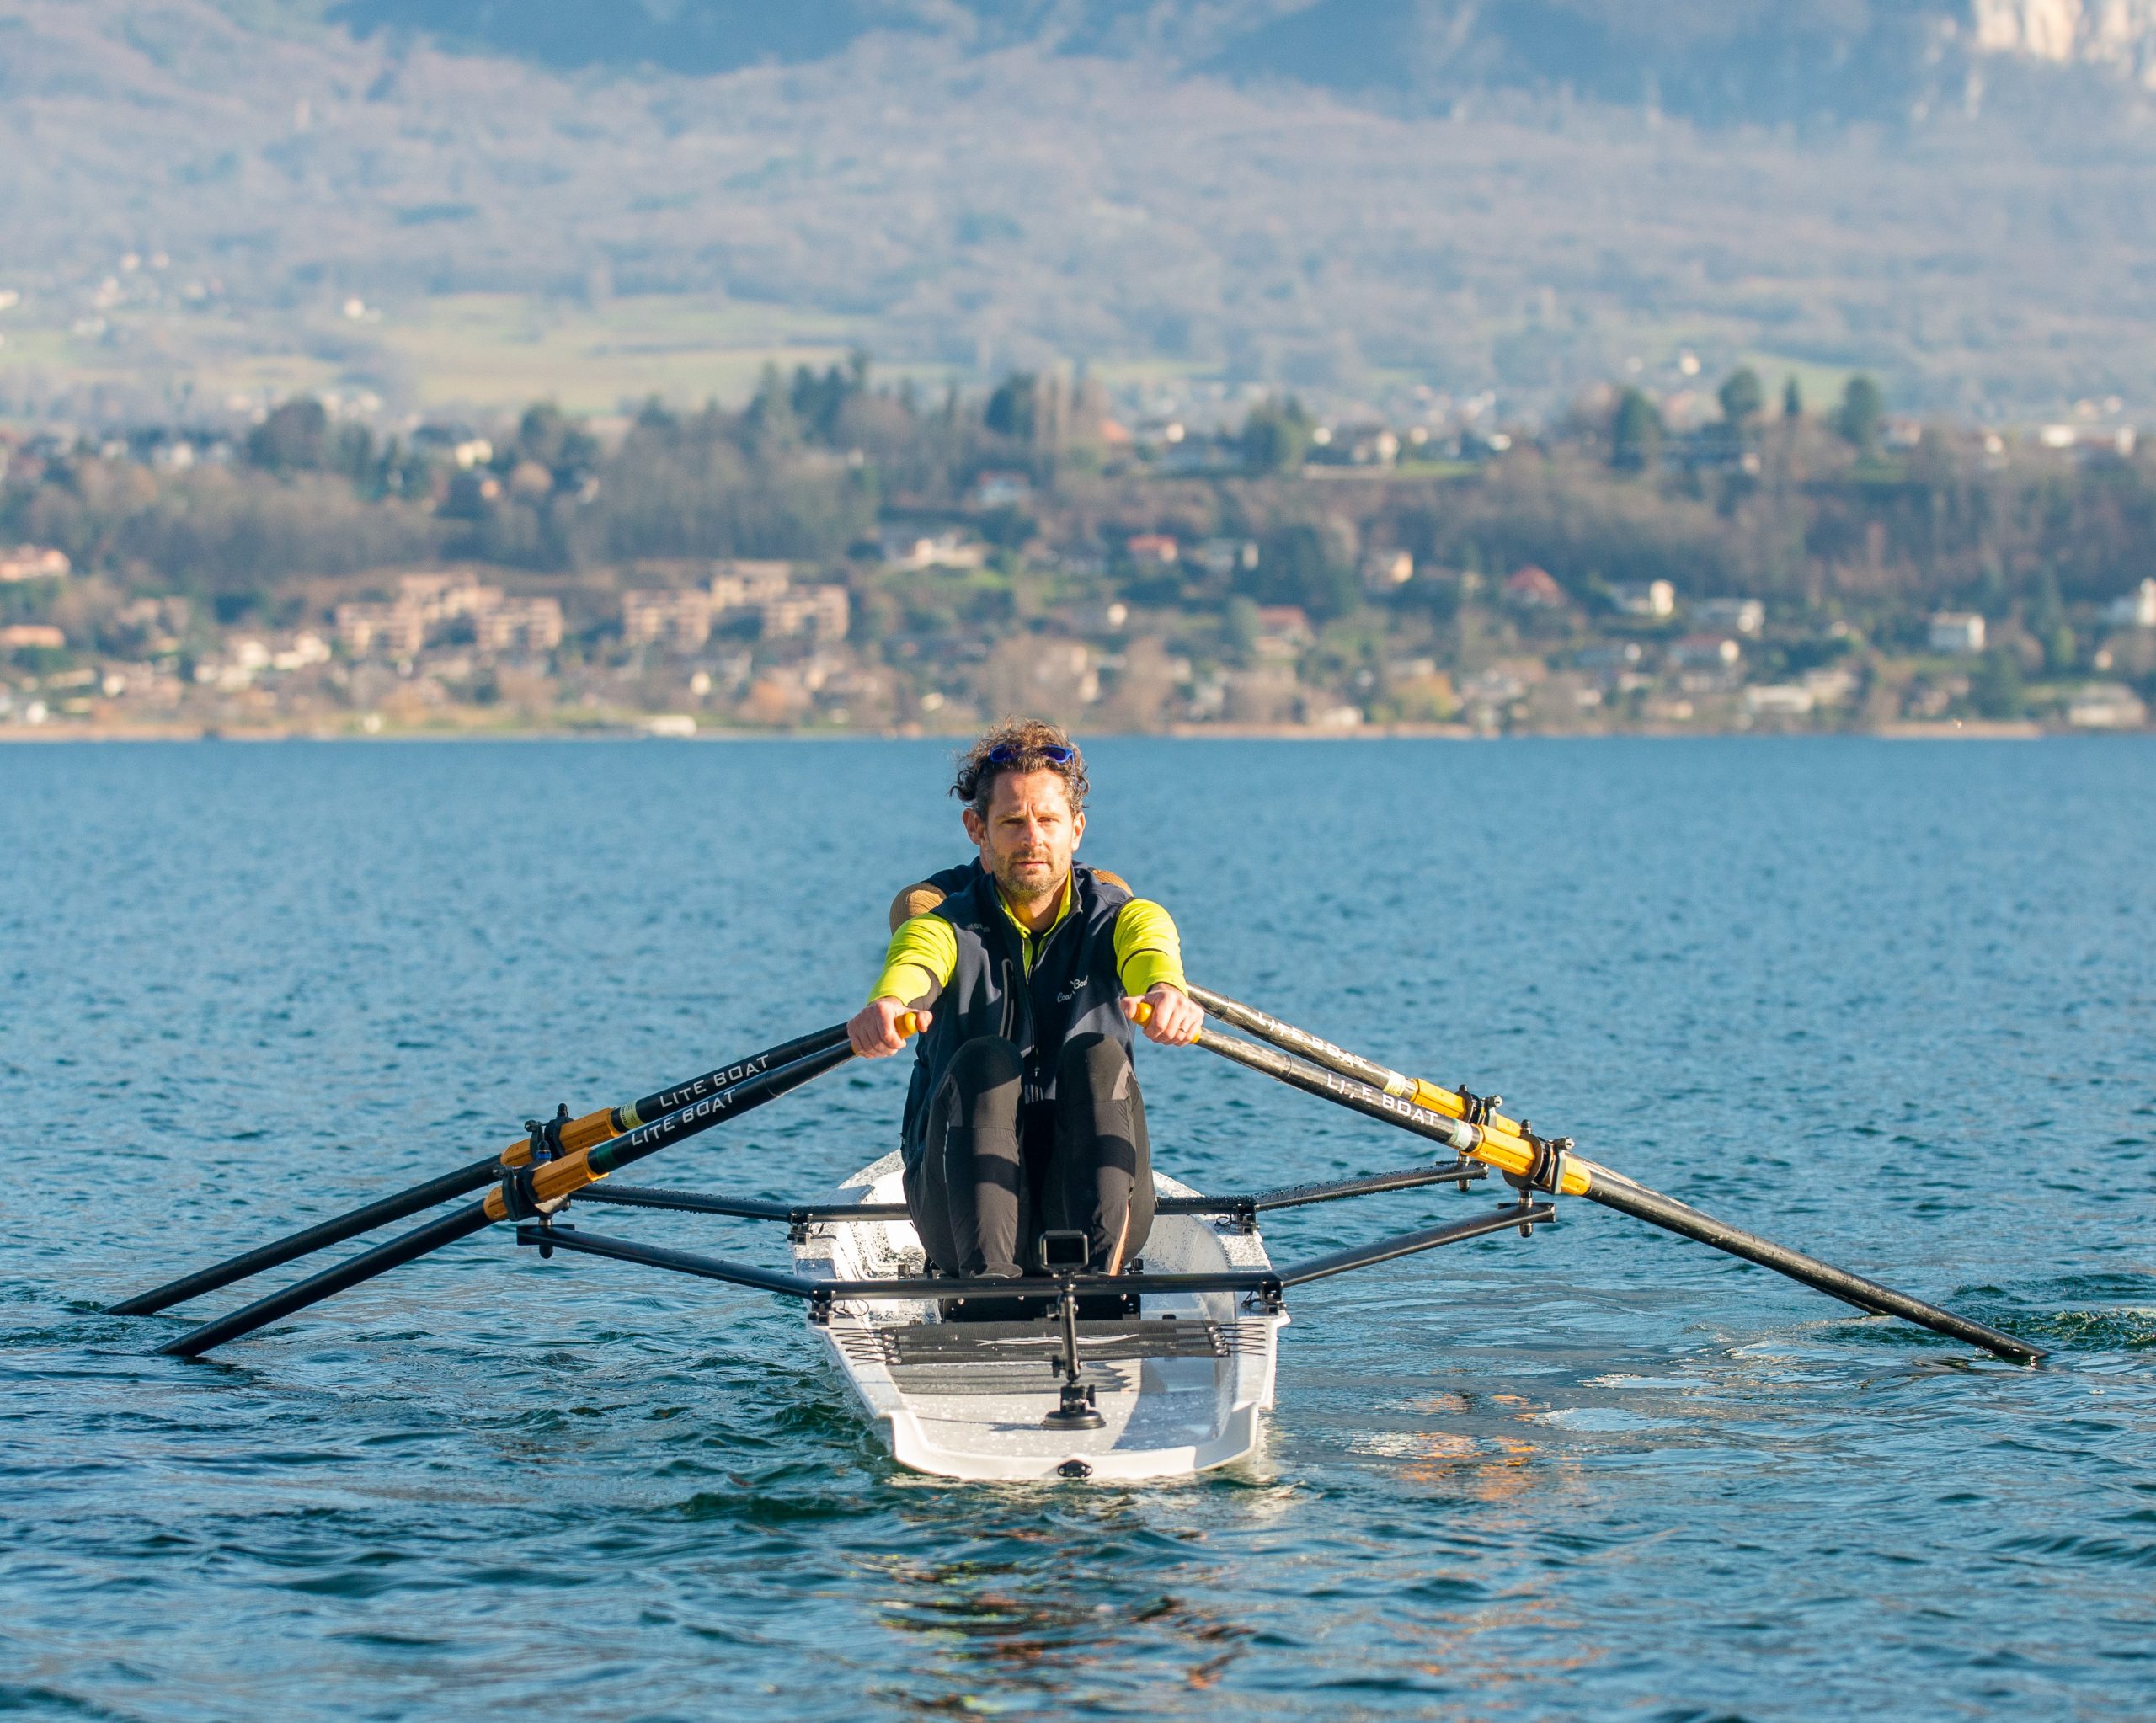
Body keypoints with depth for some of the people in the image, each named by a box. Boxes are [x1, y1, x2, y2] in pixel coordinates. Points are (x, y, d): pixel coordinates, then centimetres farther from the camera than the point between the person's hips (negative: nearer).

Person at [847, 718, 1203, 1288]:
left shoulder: (1117, 916, 3)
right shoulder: (945, 921, 1)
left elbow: (1152, 951, -22)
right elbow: (912, 963, -25)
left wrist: (1167, 993, -49)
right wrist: (887, 1005, -51)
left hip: (1090, 1212, 1)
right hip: (965, 1195, -1)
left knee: (1098, 1057, -25)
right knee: (983, 1062, -27)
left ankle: (1099, 1282, -37)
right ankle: (989, 1284, -41)